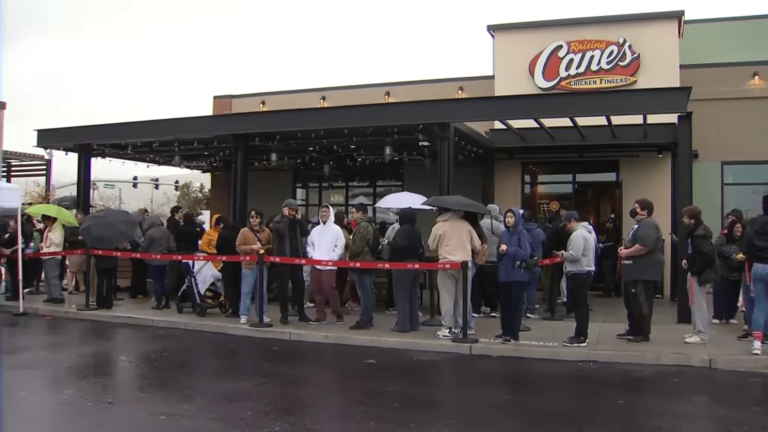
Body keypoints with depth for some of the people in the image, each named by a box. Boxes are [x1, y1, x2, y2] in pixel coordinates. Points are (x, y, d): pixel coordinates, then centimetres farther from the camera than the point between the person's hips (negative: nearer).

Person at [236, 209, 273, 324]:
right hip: (248, 264, -3)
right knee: (246, 291, -2)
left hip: (262, 264, 3)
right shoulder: (244, 231, -1)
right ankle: (244, 315, 5)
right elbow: (238, 247, -6)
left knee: (262, 291, 9)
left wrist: (266, 247, -4)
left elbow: (272, 246, 17)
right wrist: (251, 247, -18)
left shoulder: (266, 232, 8)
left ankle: (261, 314, 19)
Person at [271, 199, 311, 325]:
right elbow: (280, 231, -23)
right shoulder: (278, 221, -2)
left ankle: (301, 313, 18)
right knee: (283, 287, -1)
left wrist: (299, 219, -3)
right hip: (282, 258, -5)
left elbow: (306, 233, 1)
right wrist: (286, 217, -13)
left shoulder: (297, 222, 13)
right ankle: (284, 314, 8)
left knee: (299, 285, 8)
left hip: (296, 258, 5)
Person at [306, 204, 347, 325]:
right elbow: (309, 245, 20)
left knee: (330, 290, -10)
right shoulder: (315, 230, 14)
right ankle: (320, 316, 14)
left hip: (329, 266, -6)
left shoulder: (336, 230, -3)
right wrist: (312, 256, 4)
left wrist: (330, 259, -13)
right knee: (317, 291, 7)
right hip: (315, 265, 6)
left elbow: (340, 247, -7)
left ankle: (338, 315, 3)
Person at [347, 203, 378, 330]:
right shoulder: (369, 225, 17)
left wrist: (349, 255, -4)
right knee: (369, 292, 11)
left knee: (364, 293, -9)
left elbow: (357, 246, -22)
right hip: (368, 261, 10)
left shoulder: (362, 226, -16)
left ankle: (364, 321, -8)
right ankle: (368, 319, 16)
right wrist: (351, 254, 13)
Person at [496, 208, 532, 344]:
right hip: (504, 274, 6)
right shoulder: (504, 234, 11)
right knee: (505, 303, 10)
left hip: (519, 274, -6)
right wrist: (500, 251, -7)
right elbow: (498, 255, 15)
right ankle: (506, 331, 22)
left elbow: (526, 253, -15)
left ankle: (514, 334, 1)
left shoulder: (522, 233, -6)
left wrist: (508, 250, -18)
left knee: (516, 304, -1)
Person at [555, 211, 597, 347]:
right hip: (586, 272, 11)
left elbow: (574, 255, -26)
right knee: (582, 305, 15)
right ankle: (582, 334, 22)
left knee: (578, 306, -6)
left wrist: (563, 254, -8)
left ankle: (580, 337, -3)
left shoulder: (577, 234, -18)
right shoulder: (589, 231, 16)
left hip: (578, 274, -11)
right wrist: (566, 253, 12)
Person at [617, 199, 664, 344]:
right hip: (636, 271, 11)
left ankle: (644, 334, 1)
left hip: (645, 272, -11)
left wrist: (626, 253, -17)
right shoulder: (640, 224, 19)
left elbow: (644, 246, -30)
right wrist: (625, 248, 12)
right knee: (632, 302, 16)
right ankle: (633, 330, 26)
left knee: (642, 304, -6)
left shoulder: (648, 224, -16)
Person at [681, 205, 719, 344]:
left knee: (698, 304, -3)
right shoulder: (696, 231, 11)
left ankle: (701, 335, 5)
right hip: (696, 273, 10)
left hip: (700, 274, -10)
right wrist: (688, 260, 7)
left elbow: (707, 255, -28)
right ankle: (698, 332, 26)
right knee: (695, 303, 17)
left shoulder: (700, 234, -21)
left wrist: (695, 271, -20)